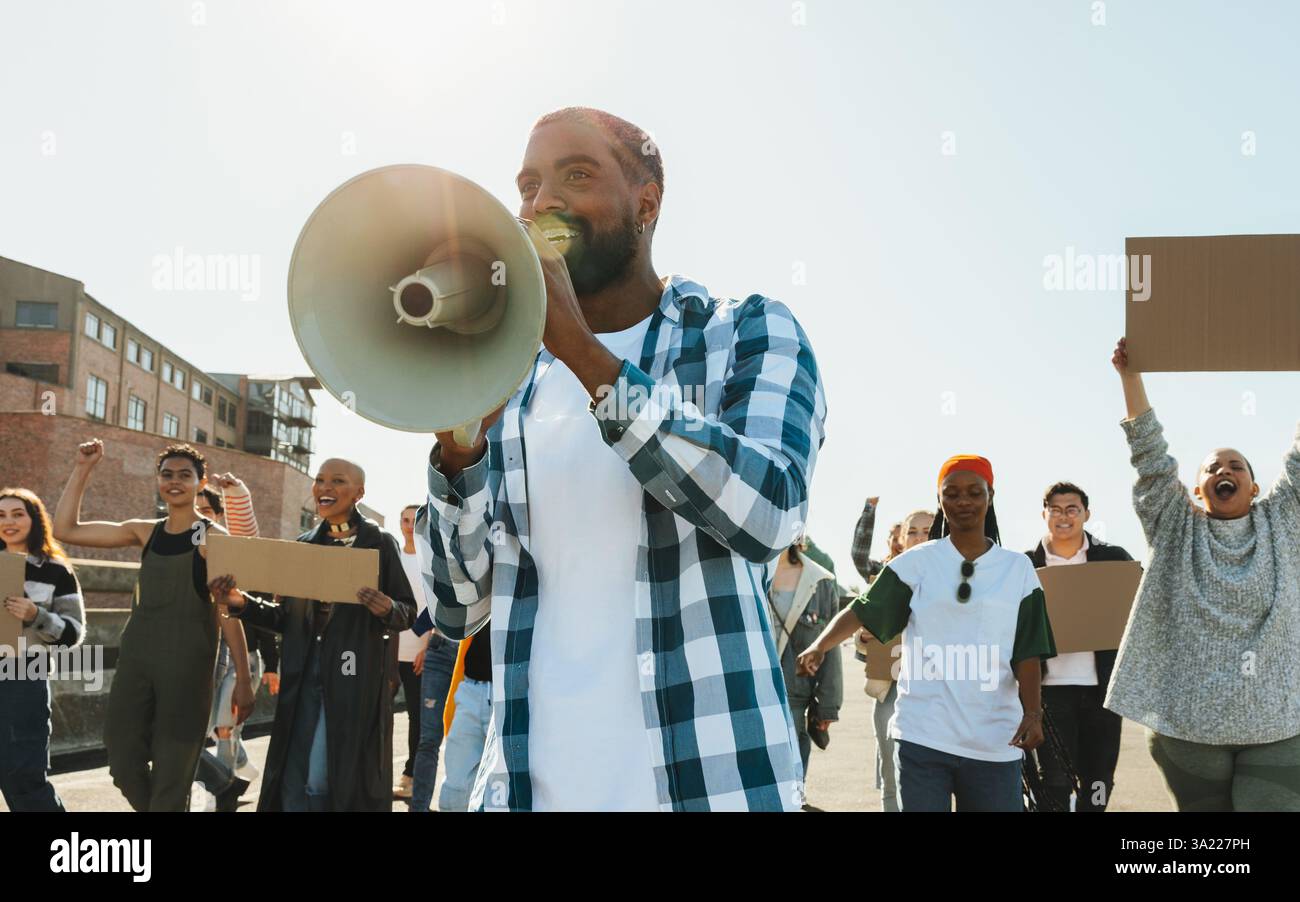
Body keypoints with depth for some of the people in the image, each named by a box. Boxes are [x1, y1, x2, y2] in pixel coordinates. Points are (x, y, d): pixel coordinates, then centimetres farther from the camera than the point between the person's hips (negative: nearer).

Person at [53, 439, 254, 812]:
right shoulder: (145, 532, 9)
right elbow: (64, 530, 9)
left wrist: (243, 679, -9)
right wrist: (82, 470, 5)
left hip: (186, 660, -5)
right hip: (136, 655, 5)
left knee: (171, 774, 2)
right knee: (124, 763, 6)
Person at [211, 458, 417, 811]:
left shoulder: (380, 543, -1)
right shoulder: (303, 545, 12)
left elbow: (408, 612, -1)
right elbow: (288, 619, 14)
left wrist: (387, 609, -22)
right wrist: (242, 603, -1)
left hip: (356, 679, -4)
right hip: (304, 677, 4)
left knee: (350, 776, 1)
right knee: (293, 782, 4)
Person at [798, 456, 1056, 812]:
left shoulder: (1017, 568, 7)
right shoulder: (916, 563, 4)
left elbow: (1026, 652, 4)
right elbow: (862, 611, -3)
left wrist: (1033, 712, -10)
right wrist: (820, 645, -21)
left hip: (995, 740, 1)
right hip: (922, 735, -1)